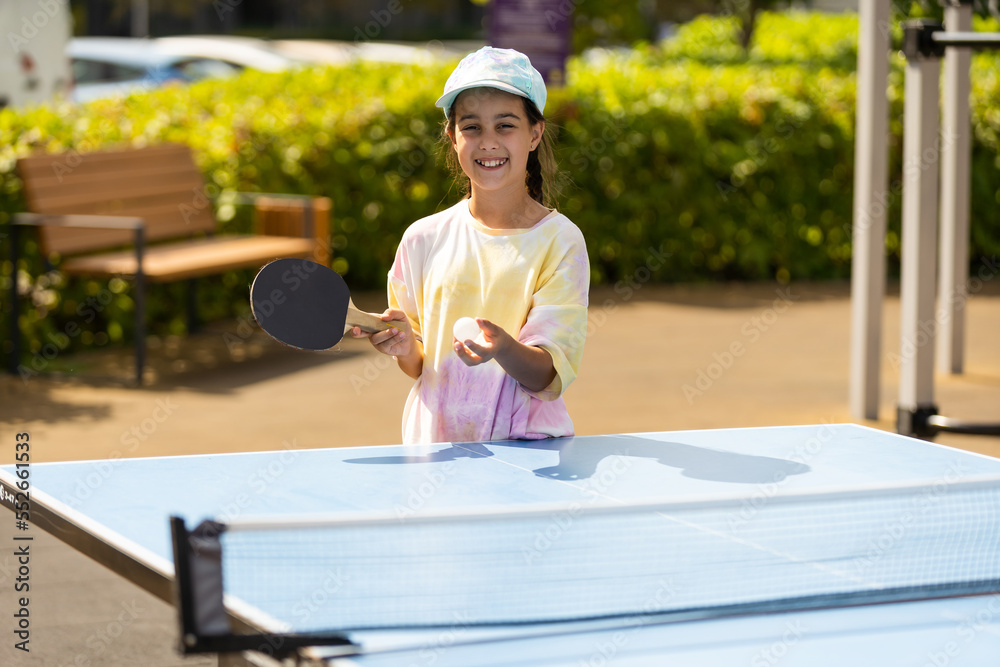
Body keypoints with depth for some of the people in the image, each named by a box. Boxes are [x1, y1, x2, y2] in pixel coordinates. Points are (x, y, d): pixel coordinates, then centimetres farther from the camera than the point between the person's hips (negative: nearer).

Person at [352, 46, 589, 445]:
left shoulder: (559, 241, -2)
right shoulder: (423, 239, 6)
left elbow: (549, 377, -8)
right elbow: (421, 368, 12)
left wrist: (504, 349, -27)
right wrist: (406, 348, -9)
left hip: (527, 447, -3)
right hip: (434, 446, 3)